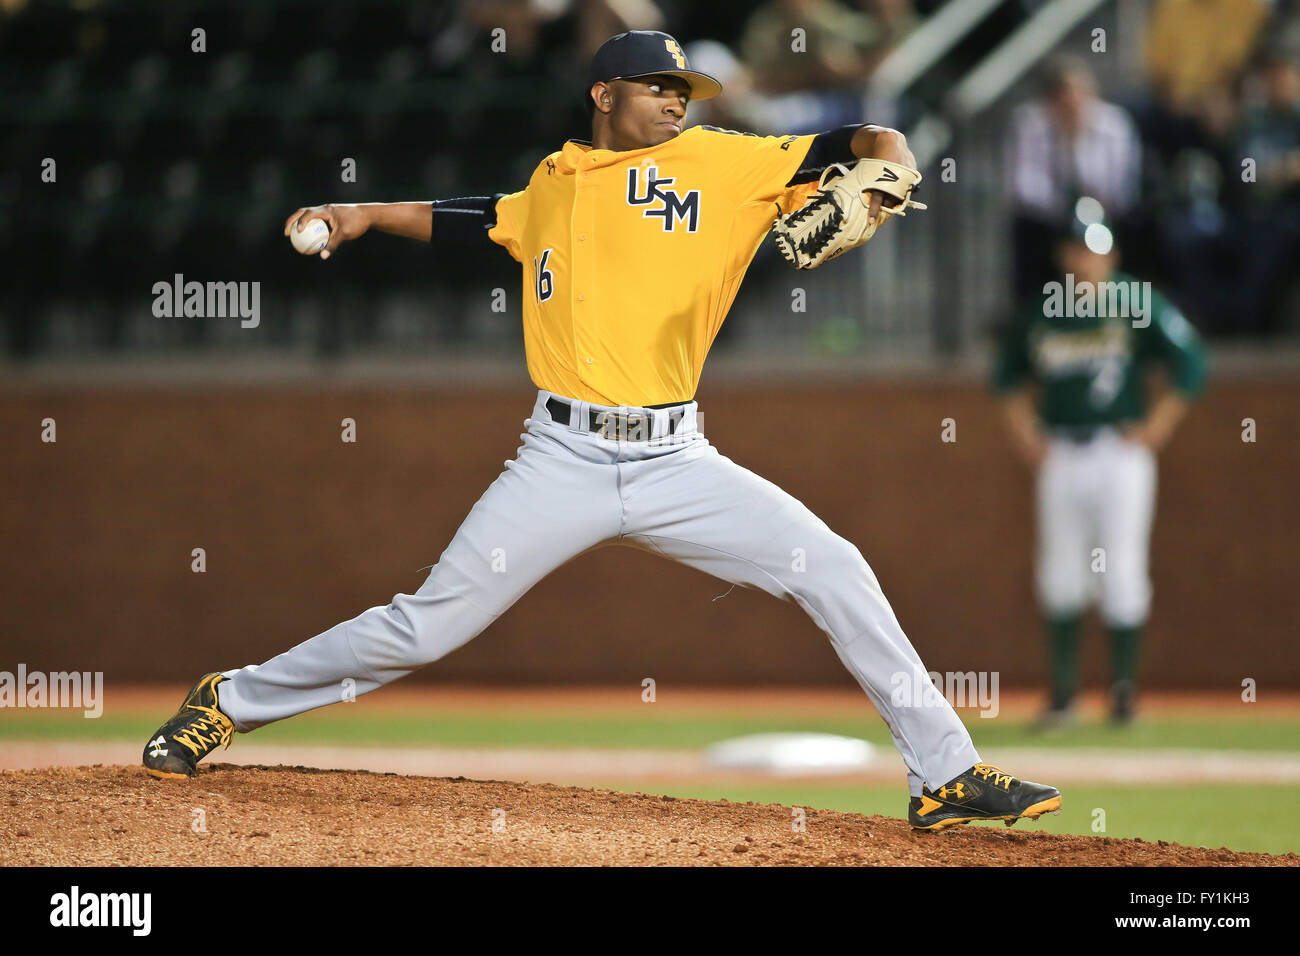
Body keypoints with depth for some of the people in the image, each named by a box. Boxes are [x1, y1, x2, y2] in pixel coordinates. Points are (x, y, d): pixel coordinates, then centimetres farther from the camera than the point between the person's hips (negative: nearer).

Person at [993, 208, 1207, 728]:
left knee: (1122, 574, -5)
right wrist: (1025, 432, 11)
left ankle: (1125, 689, 3)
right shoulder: (1038, 314, 8)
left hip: (1119, 455, -4)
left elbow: (1190, 365, -4)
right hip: (1059, 459, 4)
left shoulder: (1137, 304, -4)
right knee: (1060, 577, 3)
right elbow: (1009, 374, 23)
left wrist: (1154, 430, -6)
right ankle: (1062, 693, 9)